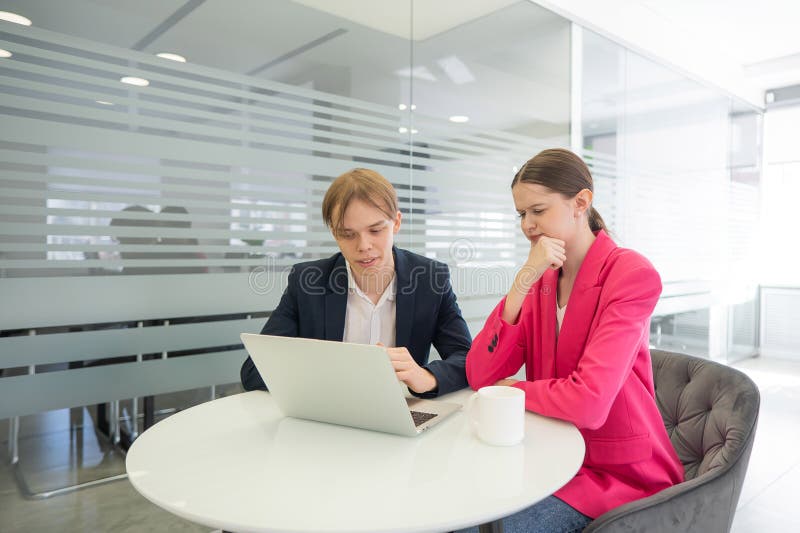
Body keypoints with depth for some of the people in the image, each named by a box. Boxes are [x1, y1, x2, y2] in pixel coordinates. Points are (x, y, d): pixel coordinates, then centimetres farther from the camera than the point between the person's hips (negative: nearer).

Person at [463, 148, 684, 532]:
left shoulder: (632, 274, -18)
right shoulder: (541, 280, 1)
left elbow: (588, 403, -29)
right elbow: (479, 377, -10)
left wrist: (511, 389, -11)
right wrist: (522, 283, -19)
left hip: (620, 472, -5)